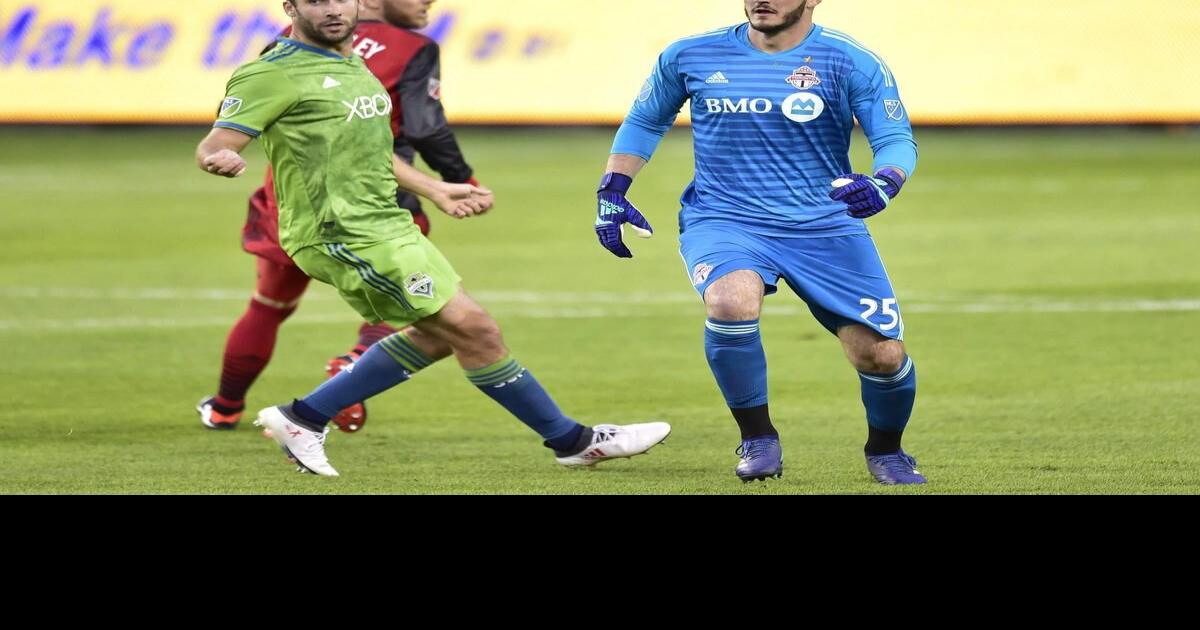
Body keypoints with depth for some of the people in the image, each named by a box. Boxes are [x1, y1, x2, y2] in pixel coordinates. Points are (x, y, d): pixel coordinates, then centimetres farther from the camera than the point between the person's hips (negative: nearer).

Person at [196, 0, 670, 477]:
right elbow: (212, 147, -18)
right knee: (473, 328, -8)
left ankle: (305, 419, 18)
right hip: (342, 235, -10)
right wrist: (220, 160, -41)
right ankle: (571, 440, 3)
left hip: (385, 223, 10)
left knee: (437, 333, 17)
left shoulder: (353, 65, 16)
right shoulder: (272, 74, -12)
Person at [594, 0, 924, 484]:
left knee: (882, 354, -7)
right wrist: (612, 193, 9)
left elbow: (897, 139, -9)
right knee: (731, 300, -34)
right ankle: (758, 440, -12)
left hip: (825, 227, 0)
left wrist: (883, 183, -31)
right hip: (721, 222, 0)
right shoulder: (689, 57, 3)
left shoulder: (850, 62, -5)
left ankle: (885, 452, 28)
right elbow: (645, 121, 18)